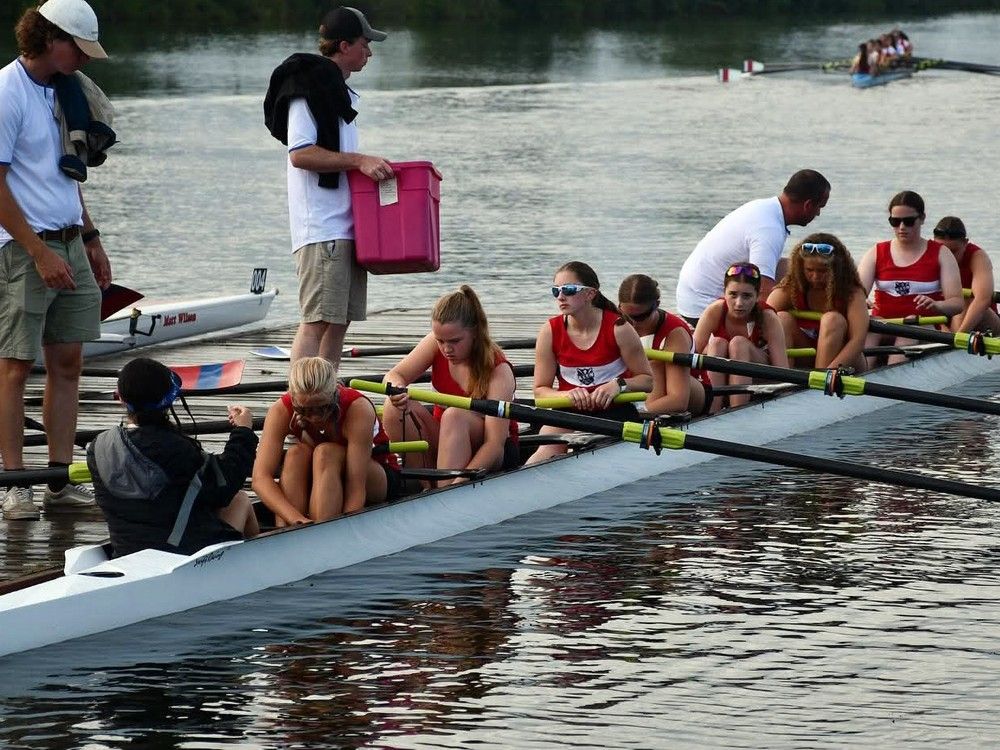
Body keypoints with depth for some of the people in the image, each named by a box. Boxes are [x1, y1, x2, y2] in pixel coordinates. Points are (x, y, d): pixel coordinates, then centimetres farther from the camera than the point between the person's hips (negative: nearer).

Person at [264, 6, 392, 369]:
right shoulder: (308, 87, -9)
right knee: (317, 321, -15)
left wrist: (369, 165, 15)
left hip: (345, 226, 10)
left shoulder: (340, 91, 22)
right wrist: (359, 160, -19)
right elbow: (300, 154, -17)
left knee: (339, 321, 9)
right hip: (321, 229, -10)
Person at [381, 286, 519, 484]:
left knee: (455, 415, -36)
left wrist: (460, 481, -46)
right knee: (394, 409, -22)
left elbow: (495, 444, -30)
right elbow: (393, 376, -10)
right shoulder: (436, 345, -9)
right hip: (442, 442, 5)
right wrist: (397, 390, -37)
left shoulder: (498, 369, -24)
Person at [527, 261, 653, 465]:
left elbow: (648, 379, 0)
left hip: (613, 409, -2)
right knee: (549, 449, -31)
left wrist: (619, 385, -21)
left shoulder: (618, 328, -7)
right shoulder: (550, 331, 0)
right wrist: (567, 394, -17)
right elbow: (540, 390, 4)